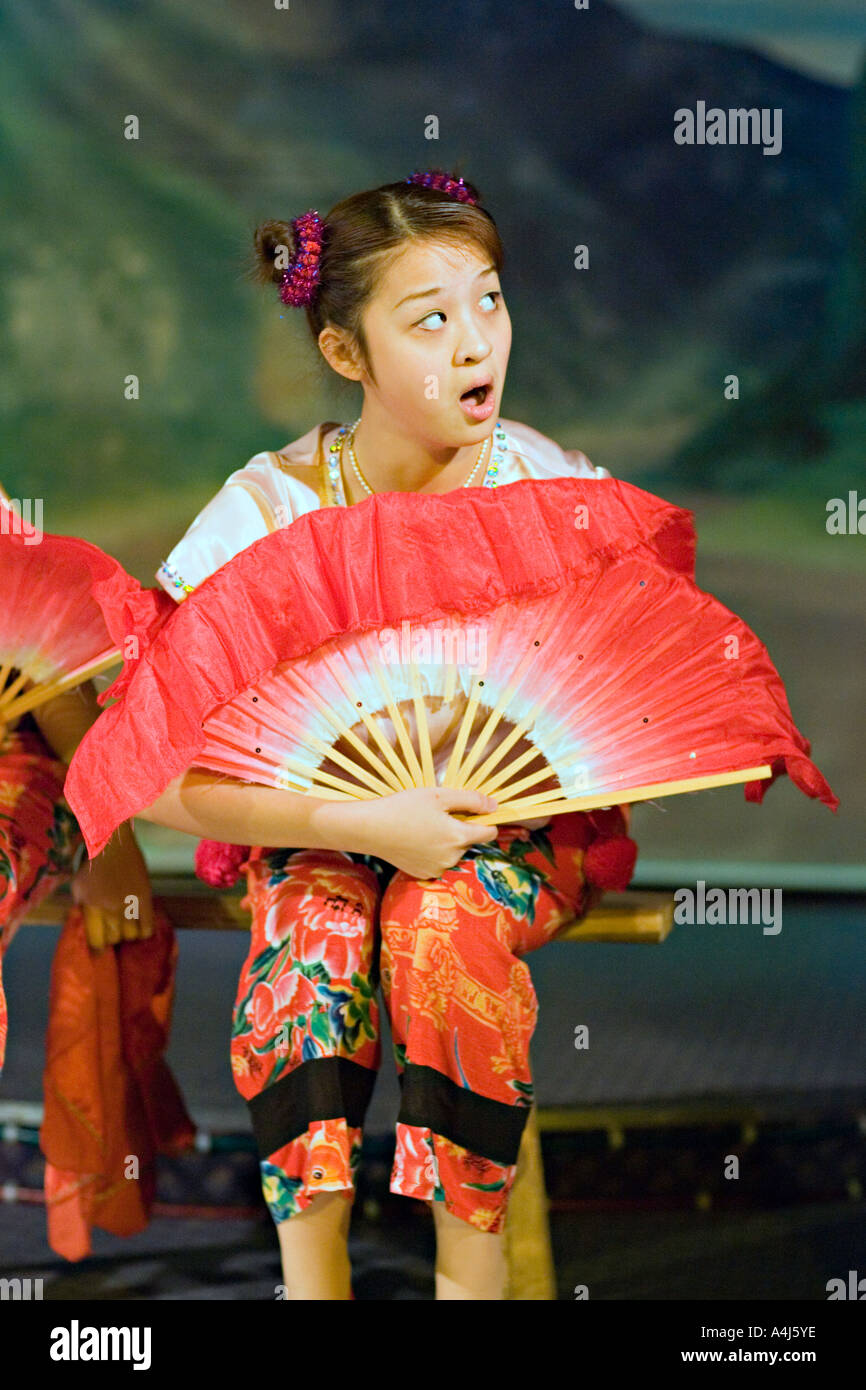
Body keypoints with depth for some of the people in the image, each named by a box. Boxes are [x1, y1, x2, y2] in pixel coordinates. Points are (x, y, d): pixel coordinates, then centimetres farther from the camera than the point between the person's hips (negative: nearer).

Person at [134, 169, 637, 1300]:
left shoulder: (556, 488, -11)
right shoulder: (267, 508, -15)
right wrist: (356, 824, -29)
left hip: (517, 824, 0)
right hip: (321, 825, 0)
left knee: (444, 918, -31)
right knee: (314, 930, -31)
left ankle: (472, 1254, -16)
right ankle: (310, 1266, -19)